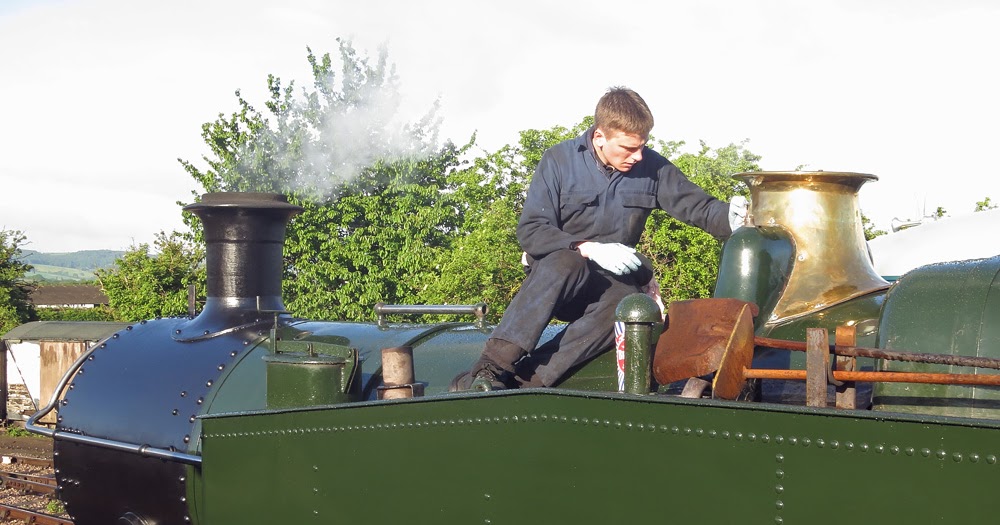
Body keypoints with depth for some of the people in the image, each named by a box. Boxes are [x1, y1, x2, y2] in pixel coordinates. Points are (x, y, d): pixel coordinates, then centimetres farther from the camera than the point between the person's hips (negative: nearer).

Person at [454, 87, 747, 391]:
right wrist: (590, 249, -23)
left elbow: (699, 207, 6)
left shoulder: (652, 168, 2)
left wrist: (730, 217, -18)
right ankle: (492, 367, -46)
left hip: (610, 283, 2)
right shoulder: (560, 160, -6)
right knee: (565, 263, -39)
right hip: (552, 274, -2)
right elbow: (530, 231, -11)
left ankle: (520, 382, -44)